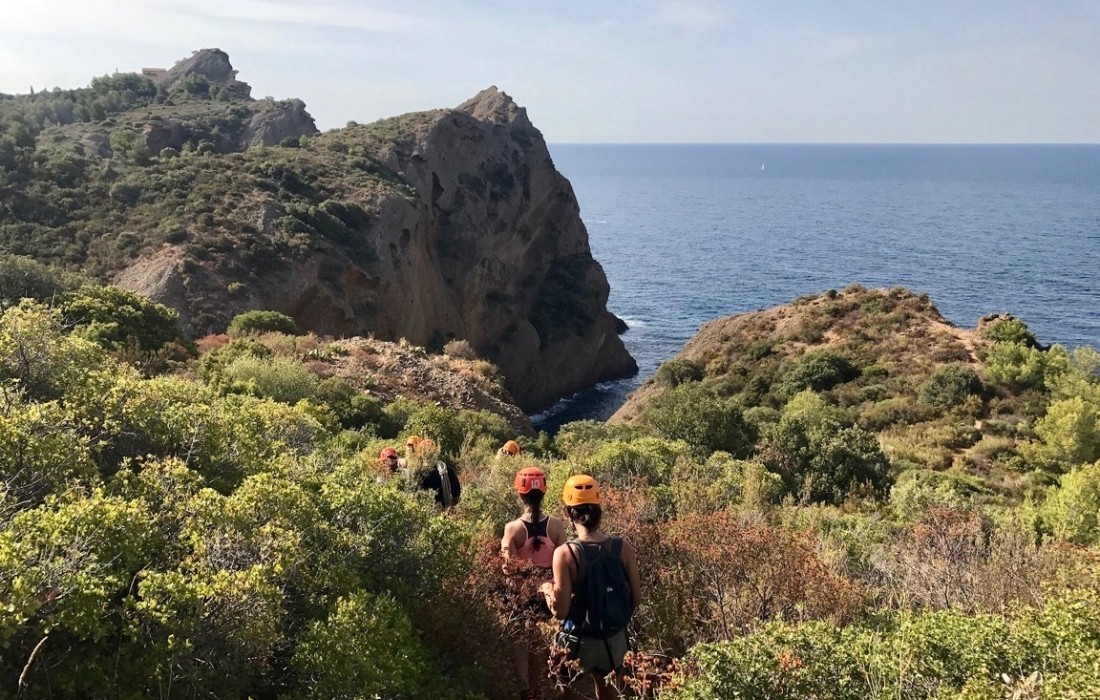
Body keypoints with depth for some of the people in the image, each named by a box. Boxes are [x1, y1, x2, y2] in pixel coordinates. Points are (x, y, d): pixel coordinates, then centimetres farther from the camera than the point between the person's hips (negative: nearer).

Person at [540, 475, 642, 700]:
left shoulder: (565, 553, -20)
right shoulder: (623, 548, -11)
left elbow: (560, 611, -18)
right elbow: (636, 599, -2)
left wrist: (546, 589, 1)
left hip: (579, 642, -3)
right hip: (615, 640, 3)